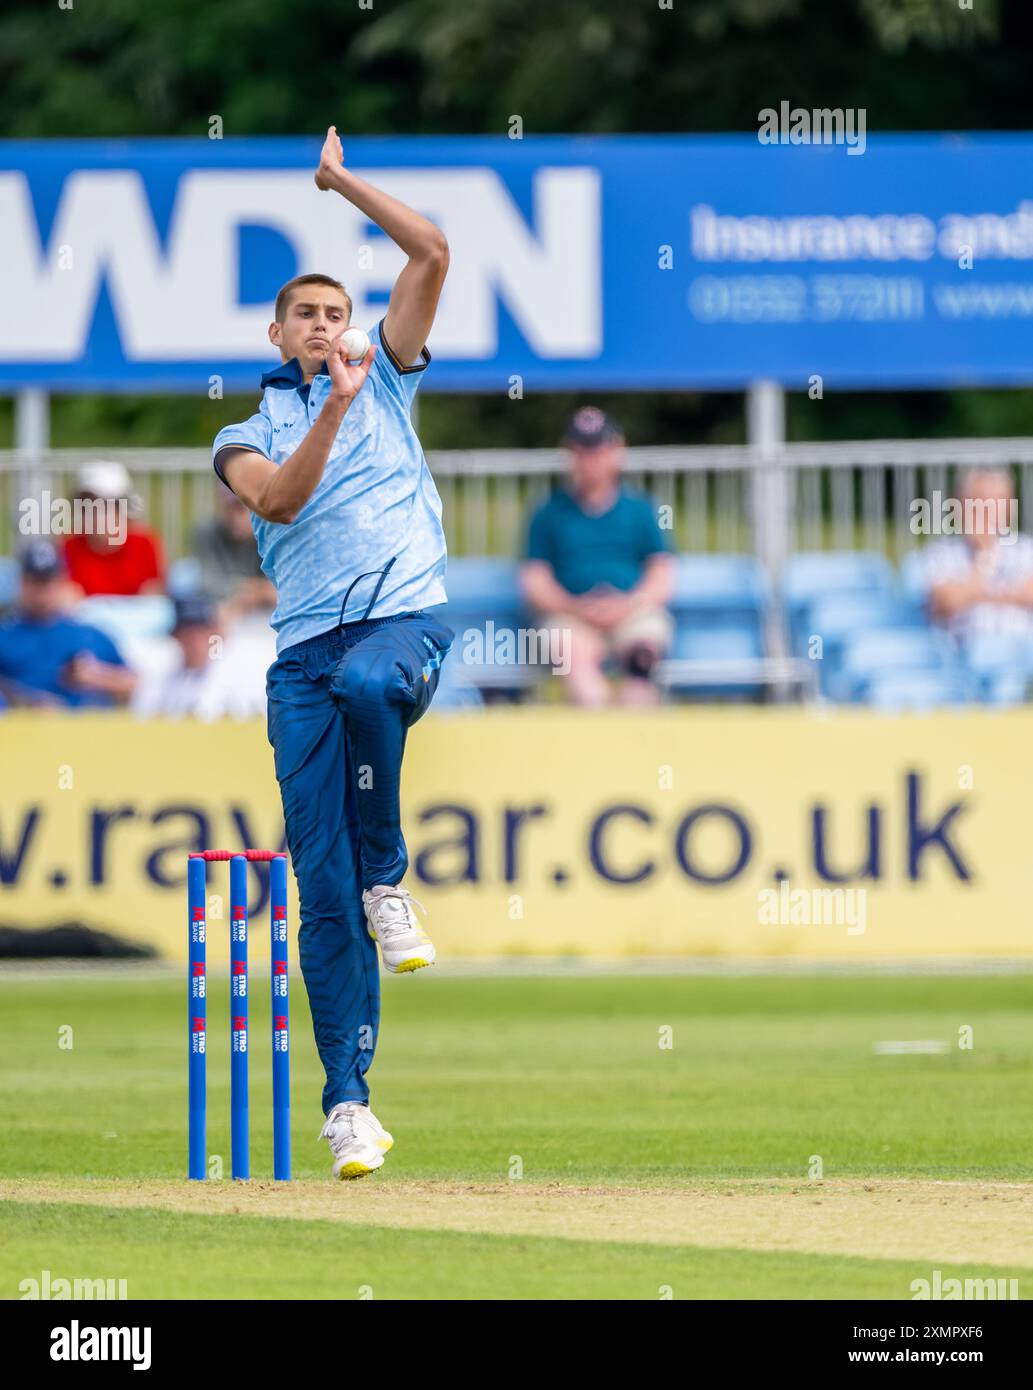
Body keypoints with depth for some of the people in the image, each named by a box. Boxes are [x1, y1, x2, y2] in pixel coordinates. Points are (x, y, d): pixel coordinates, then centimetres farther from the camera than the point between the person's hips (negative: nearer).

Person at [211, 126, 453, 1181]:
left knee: (366, 682, -40)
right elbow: (278, 500, -6)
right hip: (304, 651, 1)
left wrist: (340, 182, 12)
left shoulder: (384, 380, 19)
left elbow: (430, 253, 10)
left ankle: (387, 881, -18)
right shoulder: (245, 437, 17)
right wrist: (335, 410, -13)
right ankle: (348, 1099, -4)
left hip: (404, 619, -1)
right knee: (321, 883, -6)